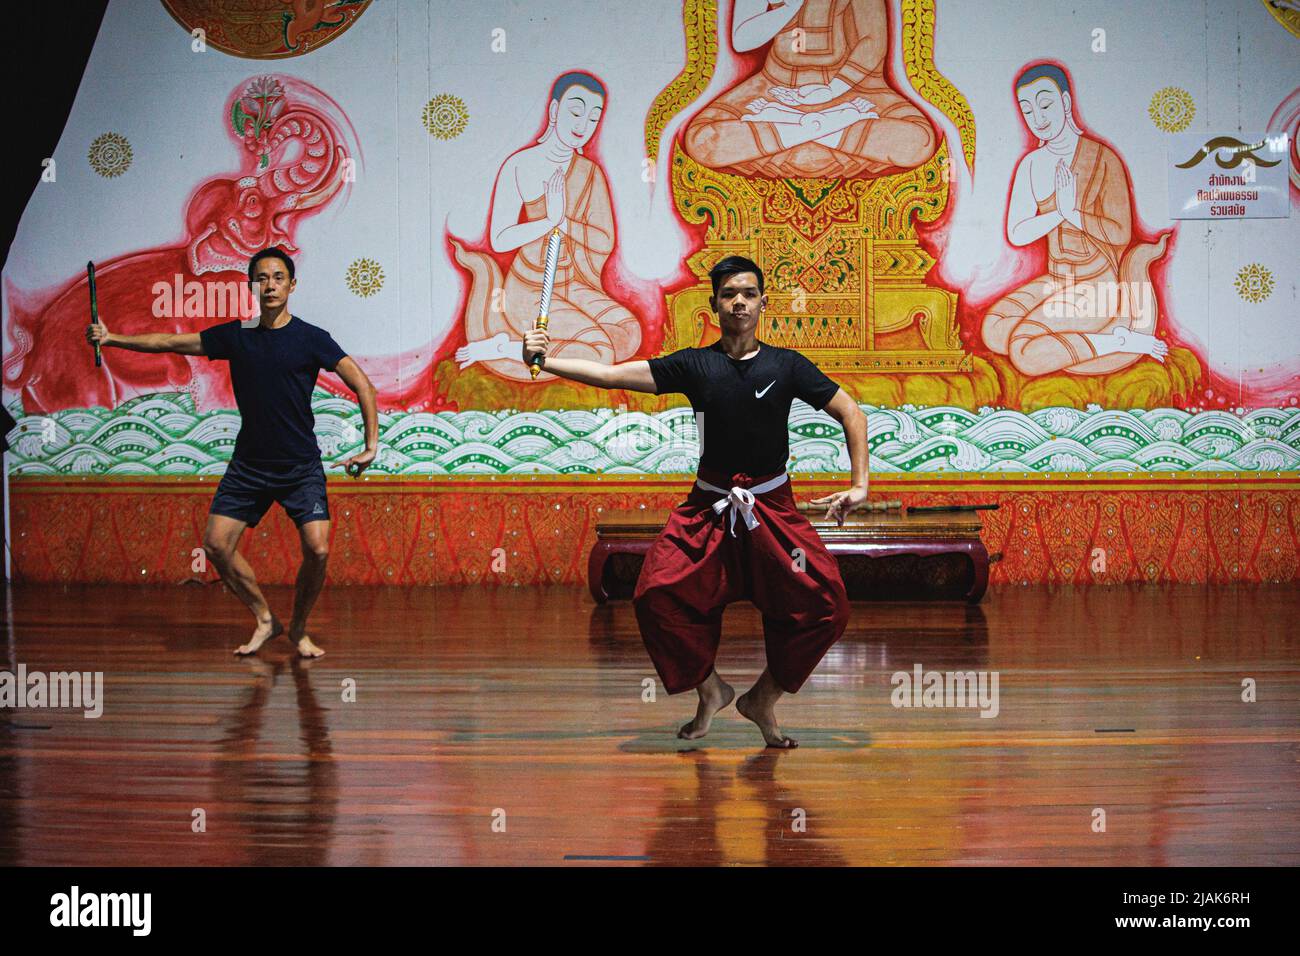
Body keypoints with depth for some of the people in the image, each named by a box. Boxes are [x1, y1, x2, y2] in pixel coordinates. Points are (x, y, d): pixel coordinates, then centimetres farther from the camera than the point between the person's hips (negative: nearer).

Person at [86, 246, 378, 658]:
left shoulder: (310, 338, -6)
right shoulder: (235, 336, 4)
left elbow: (362, 384, -9)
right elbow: (170, 342, 8)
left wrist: (371, 446, -17)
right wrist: (112, 338, -1)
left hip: (301, 467, -3)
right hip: (248, 464, 4)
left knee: (317, 550, -15)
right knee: (216, 544, -4)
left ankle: (298, 629, 9)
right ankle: (265, 620, 13)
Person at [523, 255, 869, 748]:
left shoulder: (786, 365, 0)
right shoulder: (694, 365, 0)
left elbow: (851, 413, 3)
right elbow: (613, 375, -6)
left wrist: (859, 485, -5)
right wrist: (546, 362, -17)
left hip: (773, 508, 0)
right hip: (707, 509, 0)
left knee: (825, 605, -13)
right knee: (657, 596, -18)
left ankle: (763, 699, 11)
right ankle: (710, 691, 7)